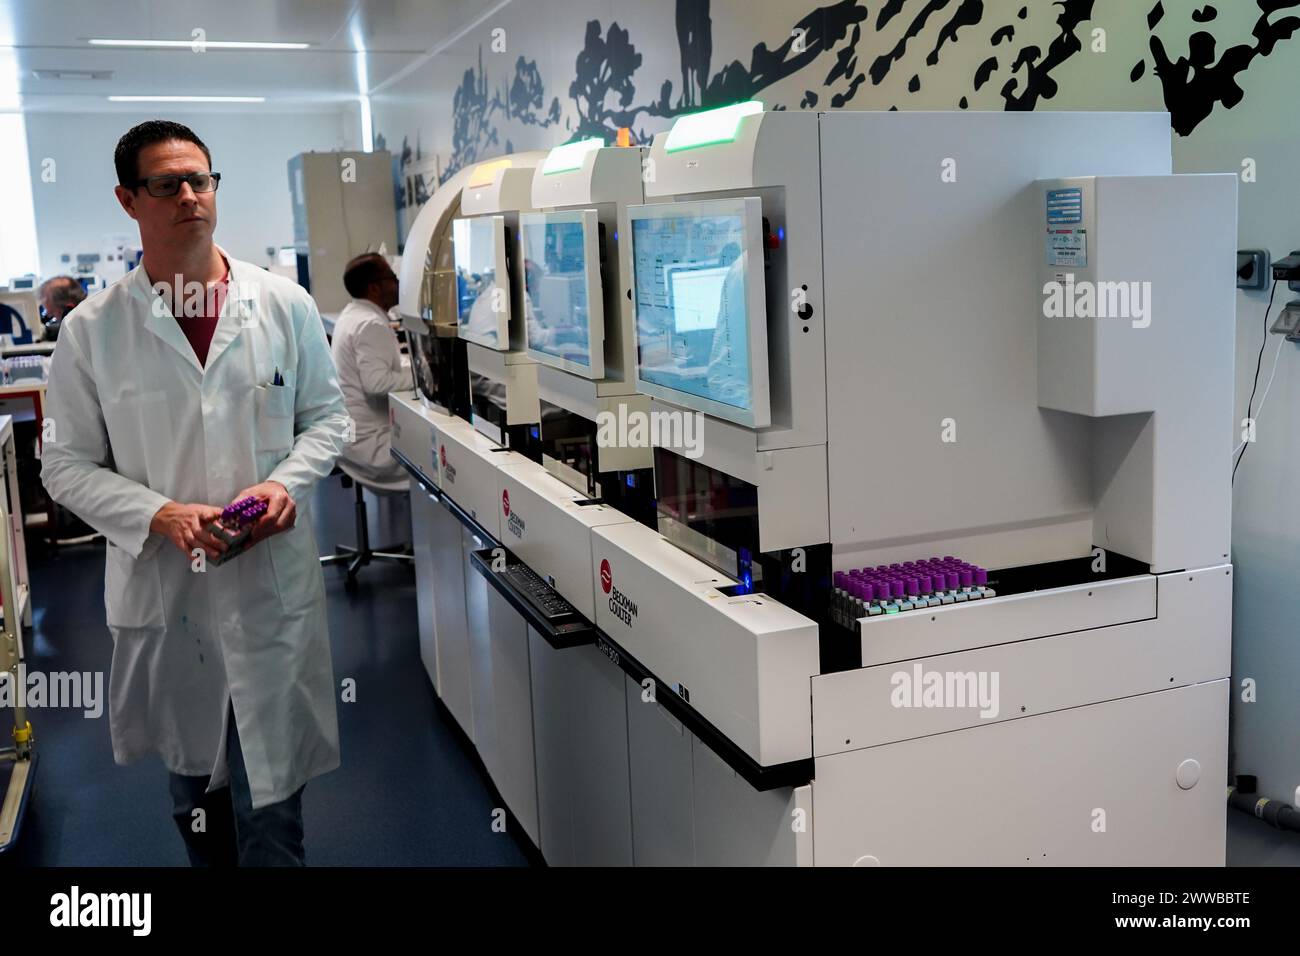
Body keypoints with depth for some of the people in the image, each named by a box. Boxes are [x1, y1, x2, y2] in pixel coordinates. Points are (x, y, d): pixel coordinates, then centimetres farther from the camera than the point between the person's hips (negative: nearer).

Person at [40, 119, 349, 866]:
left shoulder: (285, 305, -1)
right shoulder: (92, 330, -3)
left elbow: (327, 415, 8)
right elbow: (68, 466, 0)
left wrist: (287, 481, -11)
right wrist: (160, 515, -16)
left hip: (273, 585, 0)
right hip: (163, 591, 1)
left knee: (271, 799, 6)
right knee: (194, 784, 20)